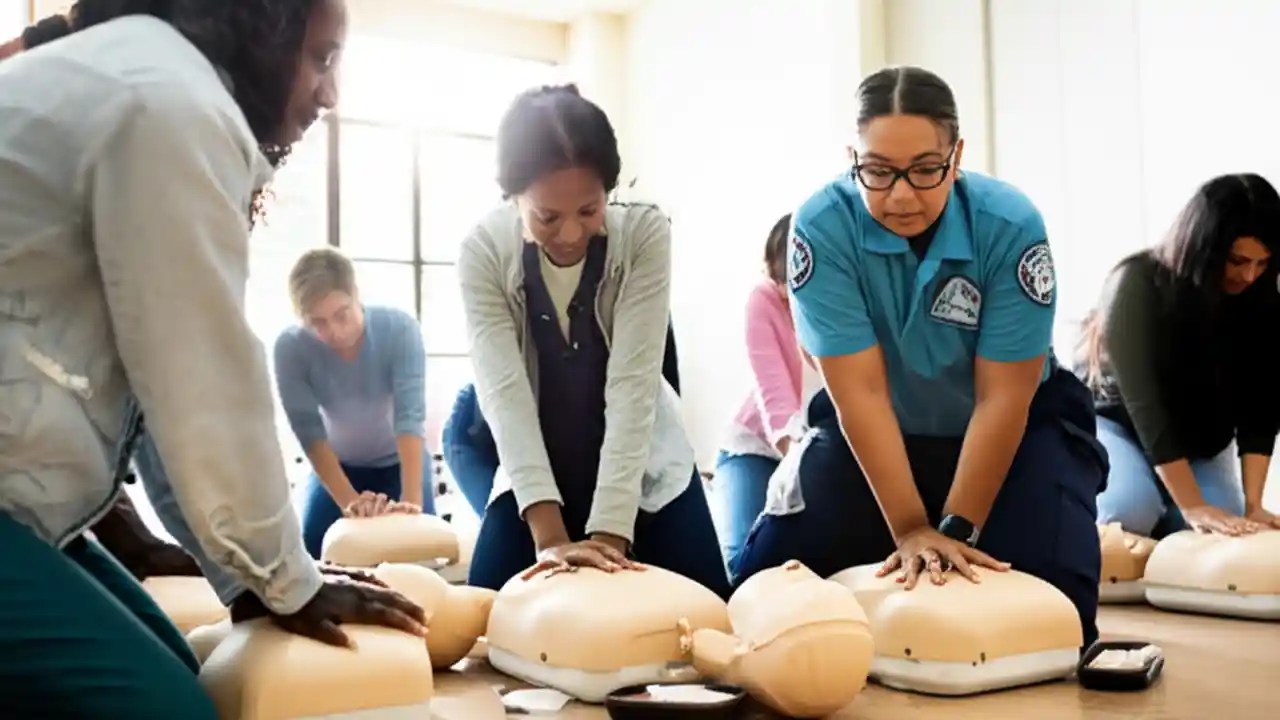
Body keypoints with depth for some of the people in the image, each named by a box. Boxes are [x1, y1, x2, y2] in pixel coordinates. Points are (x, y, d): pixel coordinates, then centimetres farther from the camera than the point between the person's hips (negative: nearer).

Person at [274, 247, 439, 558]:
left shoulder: (399, 328, -29)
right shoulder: (290, 348, -26)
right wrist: (349, 501, -42)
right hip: (336, 465, 1)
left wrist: (412, 499, -47)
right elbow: (309, 431, -29)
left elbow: (410, 415, -36)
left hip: (400, 461, -1)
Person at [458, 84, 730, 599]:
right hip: (533, 480, 1)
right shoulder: (483, 252, -20)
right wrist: (548, 531, -38)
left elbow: (632, 383, -28)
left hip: (646, 475, 0)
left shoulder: (645, 234, -23)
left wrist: (610, 528, -35)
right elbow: (503, 391, -28)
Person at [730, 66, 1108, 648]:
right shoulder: (822, 227, -27)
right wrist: (909, 529, -26)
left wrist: (958, 528, -23)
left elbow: (1002, 398, -22)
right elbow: (861, 393, -26)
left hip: (1016, 430, 0)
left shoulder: (1010, 226, -26)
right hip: (871, 433, 1)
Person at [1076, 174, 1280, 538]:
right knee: (1132, 508, -32)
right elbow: (1143, 404, -32)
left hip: (1198, 441, 4)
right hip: (1115, 419, -4)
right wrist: (1193, 506, -37)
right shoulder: (1137, 283, -27)